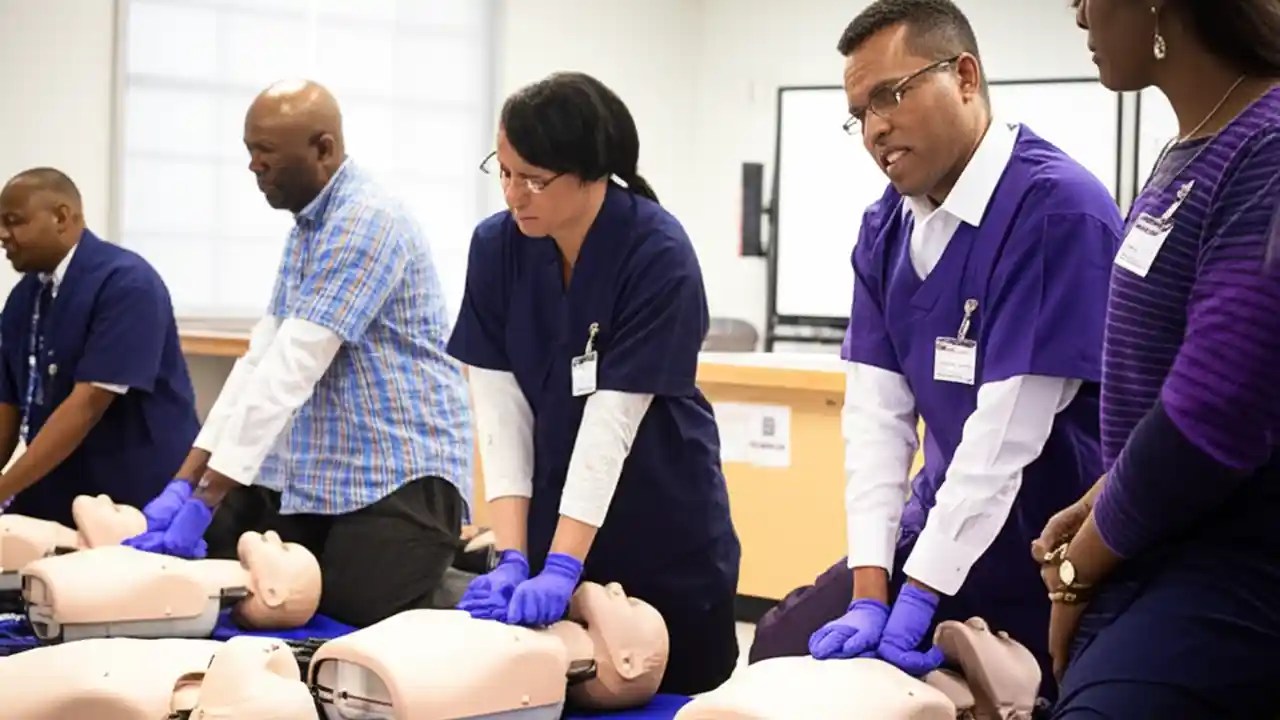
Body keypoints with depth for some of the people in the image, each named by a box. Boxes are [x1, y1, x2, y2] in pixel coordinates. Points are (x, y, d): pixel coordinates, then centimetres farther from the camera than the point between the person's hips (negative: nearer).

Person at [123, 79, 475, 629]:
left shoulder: (367, 221, -18)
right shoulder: (307, 225, 14)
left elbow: (293, 371, -24)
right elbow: (260, 359, 9)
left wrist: (204, 500, -25)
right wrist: (183, 483, 0)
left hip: (399, 475, -9)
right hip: (316, 475, 9)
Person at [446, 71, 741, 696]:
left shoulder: (659, 255, -20)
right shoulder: (495, 248, -8)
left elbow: (612, 420, -24)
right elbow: (501, 410, -10)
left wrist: (562, 568, -27)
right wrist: (513, 558, -17)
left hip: (667, 541, -3)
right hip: (552, 522, 4)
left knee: (674, 699, 7)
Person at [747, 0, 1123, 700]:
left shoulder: (1057, 209, -24)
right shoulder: (885, 229, 2)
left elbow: (1008, 431, -26)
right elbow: (875, 413, -3)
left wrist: (916, 600, -23)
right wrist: (868, 592, -12)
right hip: (943, 525, 7)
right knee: (782, 650, 5)